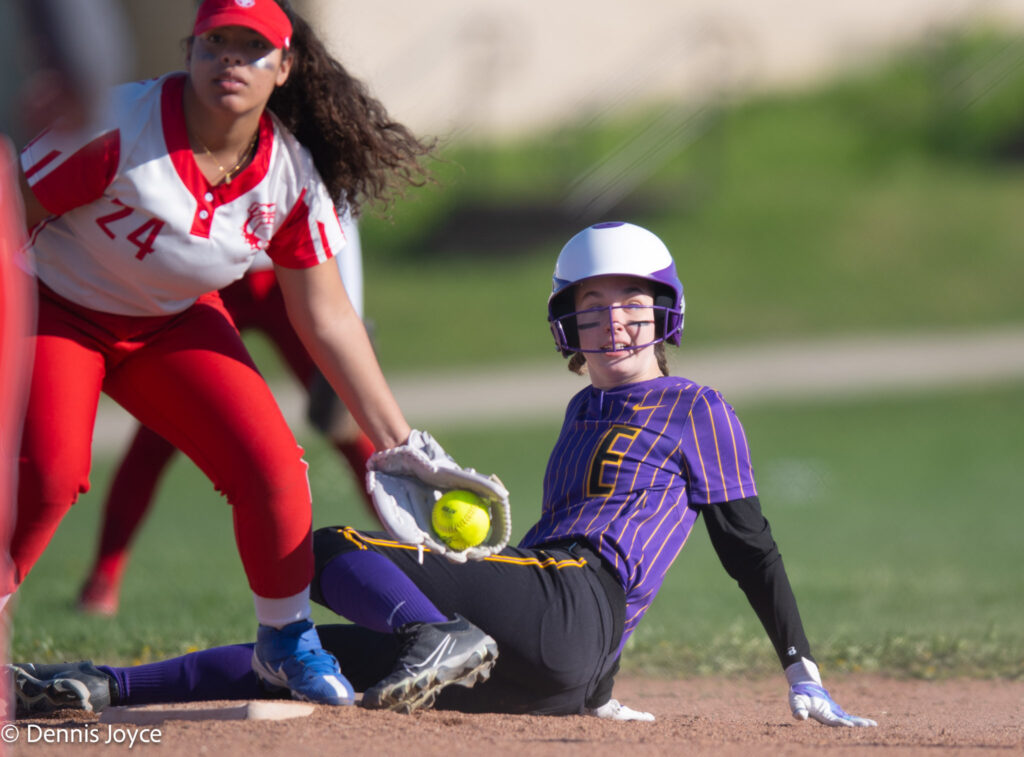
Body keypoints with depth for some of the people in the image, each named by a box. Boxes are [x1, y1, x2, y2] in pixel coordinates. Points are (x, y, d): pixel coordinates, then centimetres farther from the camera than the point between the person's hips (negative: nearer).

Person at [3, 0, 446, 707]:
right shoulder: (118, 126, -29)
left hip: (178, 324, 4)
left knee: (273, 466, -10)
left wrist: (400, 445, -8)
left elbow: (327, 317, -7)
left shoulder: (294, 172, -15)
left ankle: (287, 642, 13)